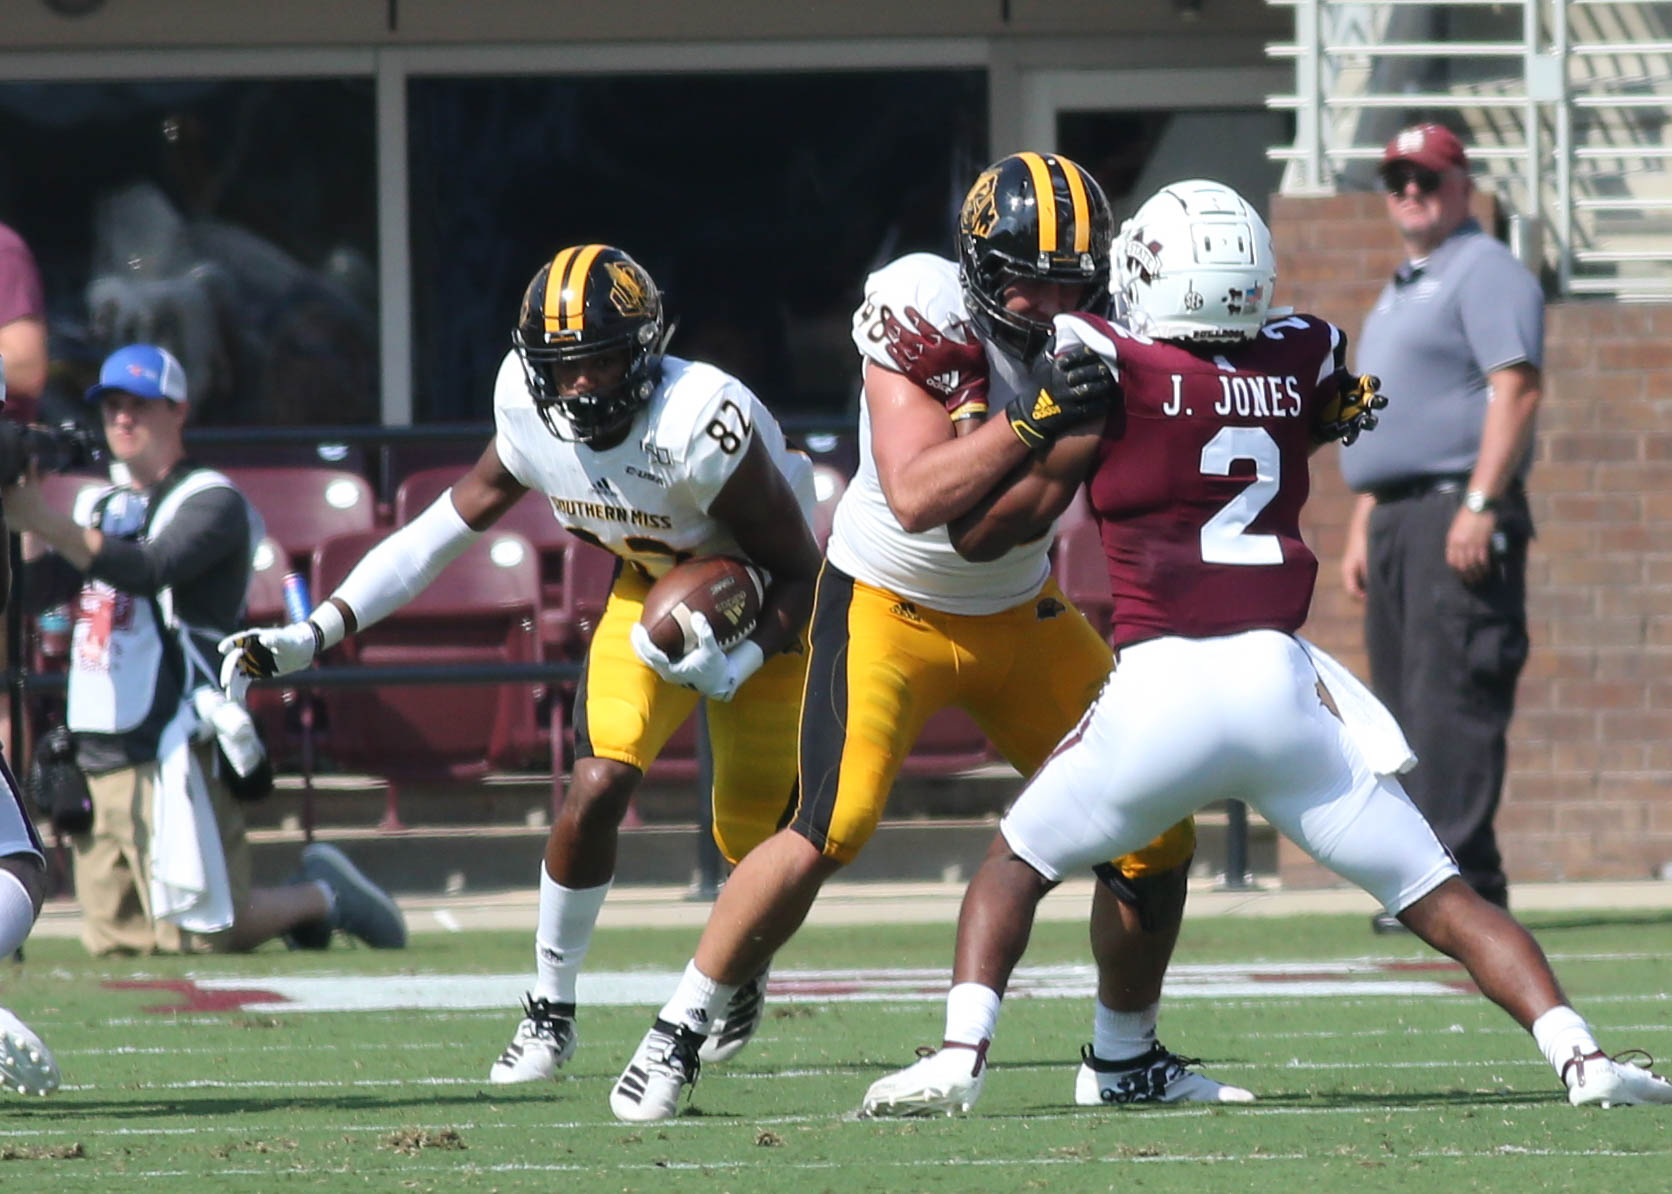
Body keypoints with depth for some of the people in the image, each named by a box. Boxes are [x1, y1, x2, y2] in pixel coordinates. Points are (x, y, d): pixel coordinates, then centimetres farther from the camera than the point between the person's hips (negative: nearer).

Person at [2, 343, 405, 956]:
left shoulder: (212, 502, -4)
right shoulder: (107, 508, 20)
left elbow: (153, 570, -23)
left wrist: (49, 524, -32)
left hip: (171, 753, -8)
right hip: (96, 760, 8)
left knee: (201, 933, -11)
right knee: (110, 936, 6)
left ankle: (320, 896, 15)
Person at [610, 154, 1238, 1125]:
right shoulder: (927, 316, -23)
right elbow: (916, 497, -32)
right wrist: (1032, 423, -40)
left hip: (1022, 614, 5)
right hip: (888, 605, -5)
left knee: (1157, 832, 1)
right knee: (830, 833, -21)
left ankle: (1125, 1060, 21)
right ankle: (677, 1037, -5)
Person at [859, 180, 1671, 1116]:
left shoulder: (1111, 377, -1)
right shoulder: (1303, 364, 9)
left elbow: (987, 529, 7)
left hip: (1162, 689, -2)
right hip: (1284, 687, 2)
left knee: (1015, 867, 18)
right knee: (1440, 897, 9)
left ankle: (961, 1056, -1)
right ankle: (1578, 1055, -7)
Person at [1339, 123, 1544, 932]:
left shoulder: (1484, 273, -5)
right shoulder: (1399, 294, 25)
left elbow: (1516, 388, -17)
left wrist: (1478, 506, -24)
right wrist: (1361, 529, 20)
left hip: (1457, 508, -10)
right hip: (1395, 516, 10)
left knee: (1449, 697, -15)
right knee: (1405, 707, 8)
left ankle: (1459, 881, -19)